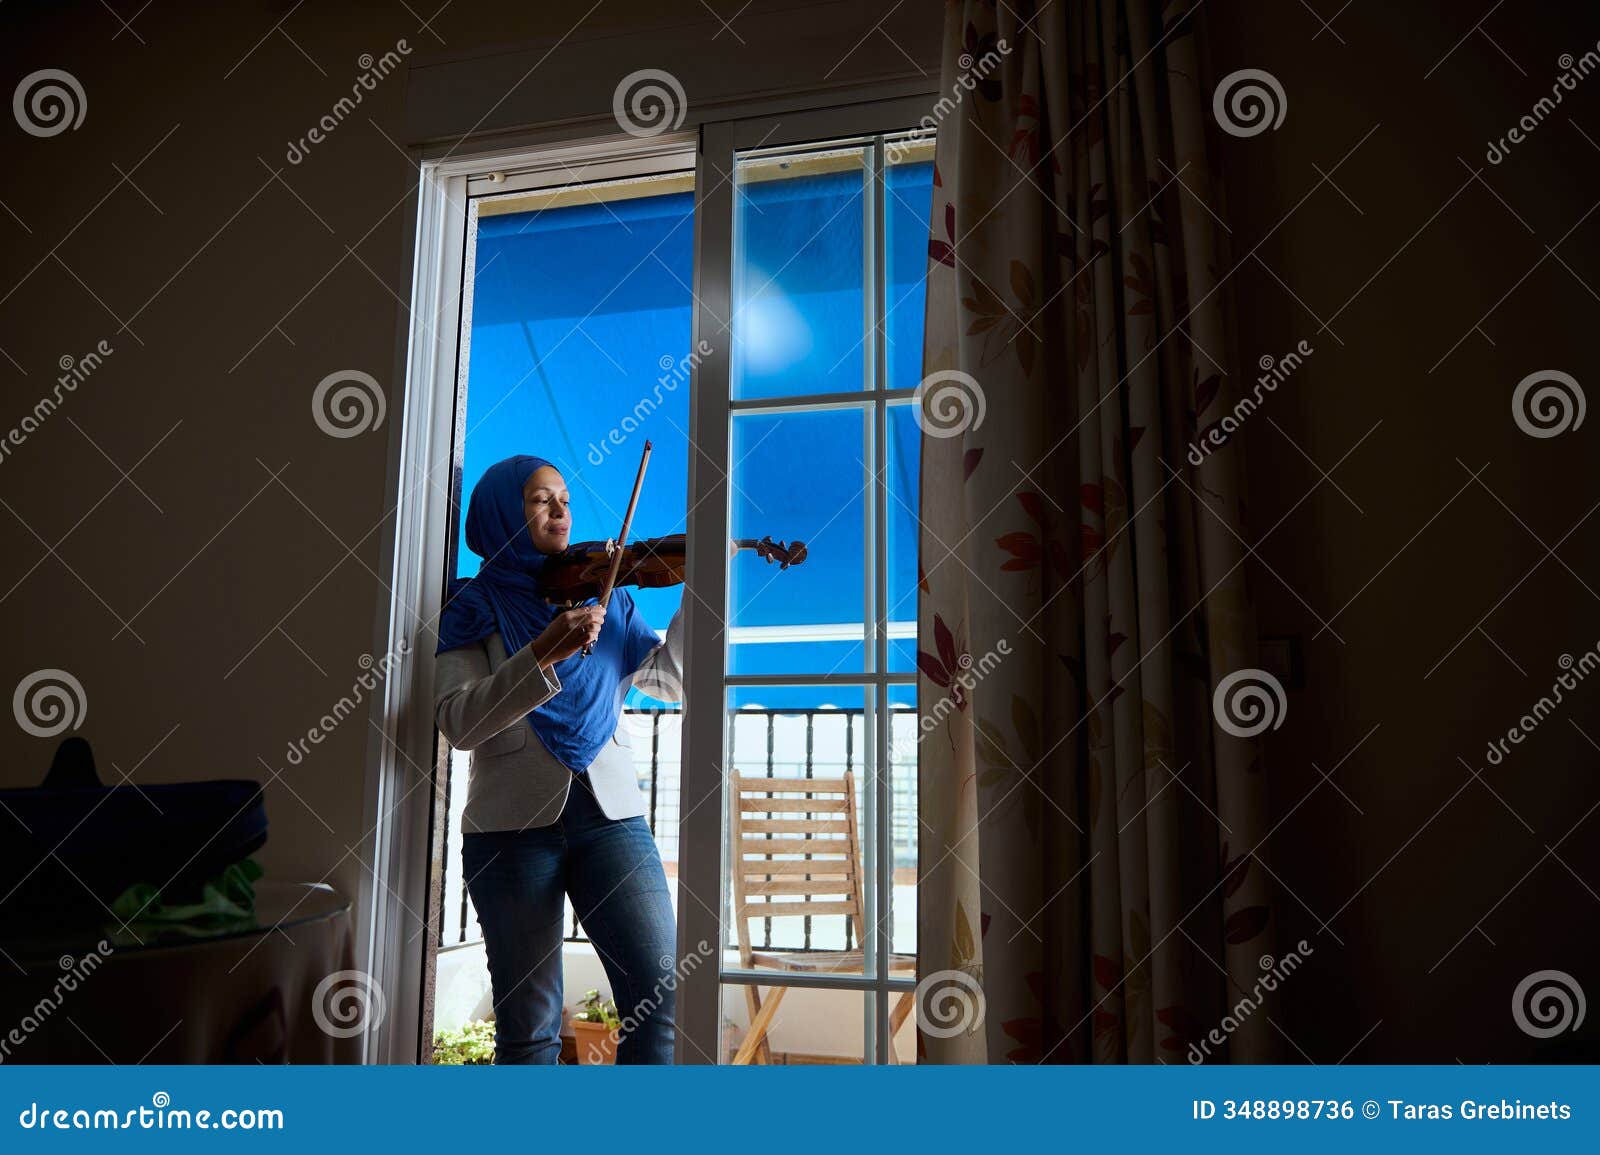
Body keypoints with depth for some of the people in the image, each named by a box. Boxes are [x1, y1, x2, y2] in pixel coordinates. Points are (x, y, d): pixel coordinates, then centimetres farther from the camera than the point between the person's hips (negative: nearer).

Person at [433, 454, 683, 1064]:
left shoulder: (602, 595, 14)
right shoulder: (474, 605, 4)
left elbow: (667, 669, 10)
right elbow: (458, 721, -10)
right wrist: (546, 653, -22)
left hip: (609, 813, 2)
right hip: (513, 823, -2)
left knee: (662, 996, -6)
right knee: (529, 1025, 5)